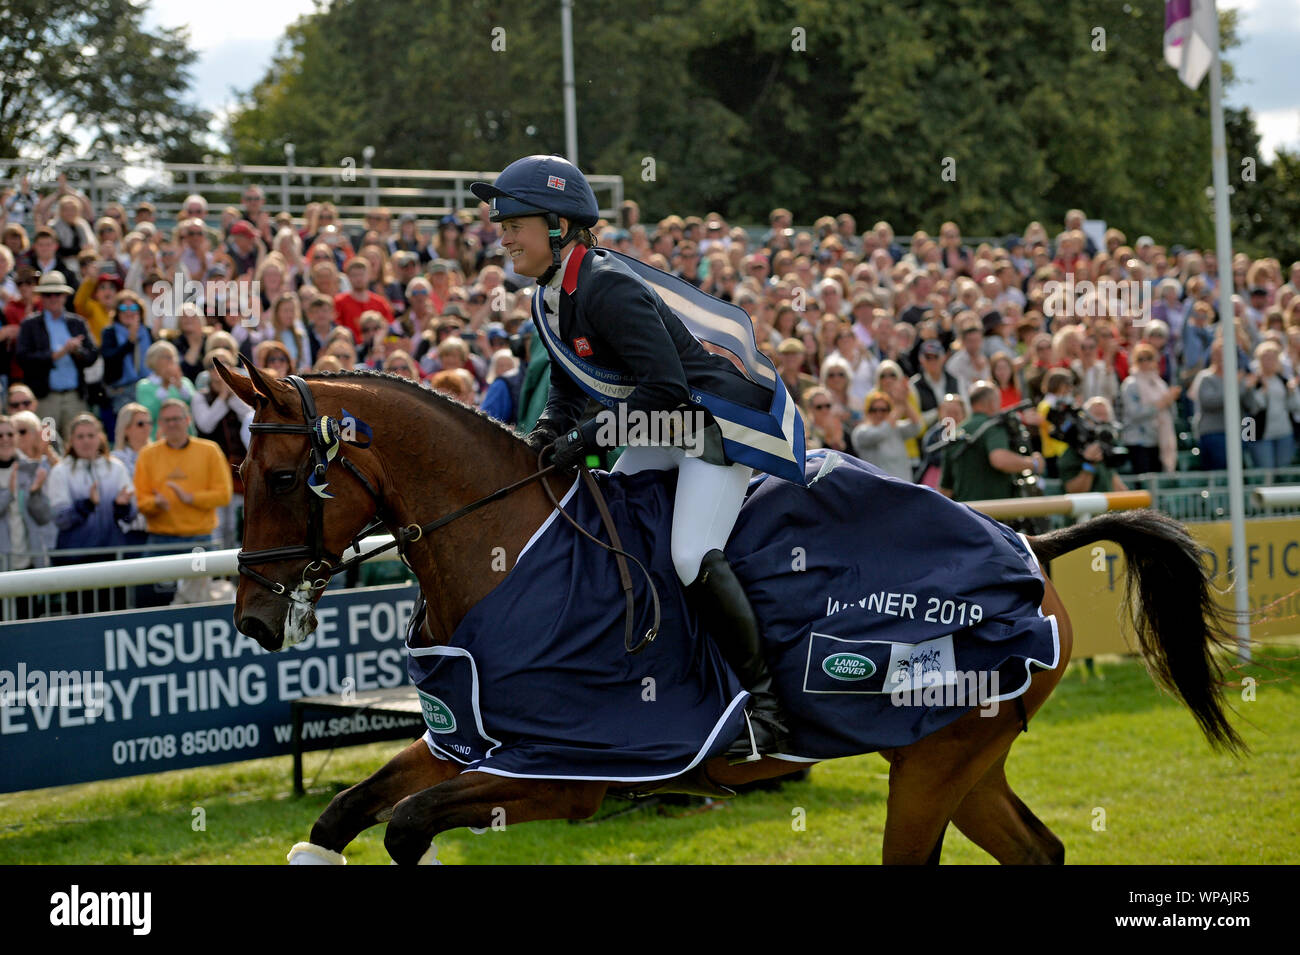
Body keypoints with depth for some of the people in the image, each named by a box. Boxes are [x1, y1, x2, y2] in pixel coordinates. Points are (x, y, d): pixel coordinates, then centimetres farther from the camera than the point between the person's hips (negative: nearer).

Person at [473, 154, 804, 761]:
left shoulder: (607, 289, -25)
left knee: (692, 556, -22)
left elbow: (663, 386, -29)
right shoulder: (548, 300, 5)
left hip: (725, 421, -11)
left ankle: (765, 703, -12)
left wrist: (587, 439, -23)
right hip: (668, 432, 11)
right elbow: (568, 383, 19)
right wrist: (547, 431, -1)